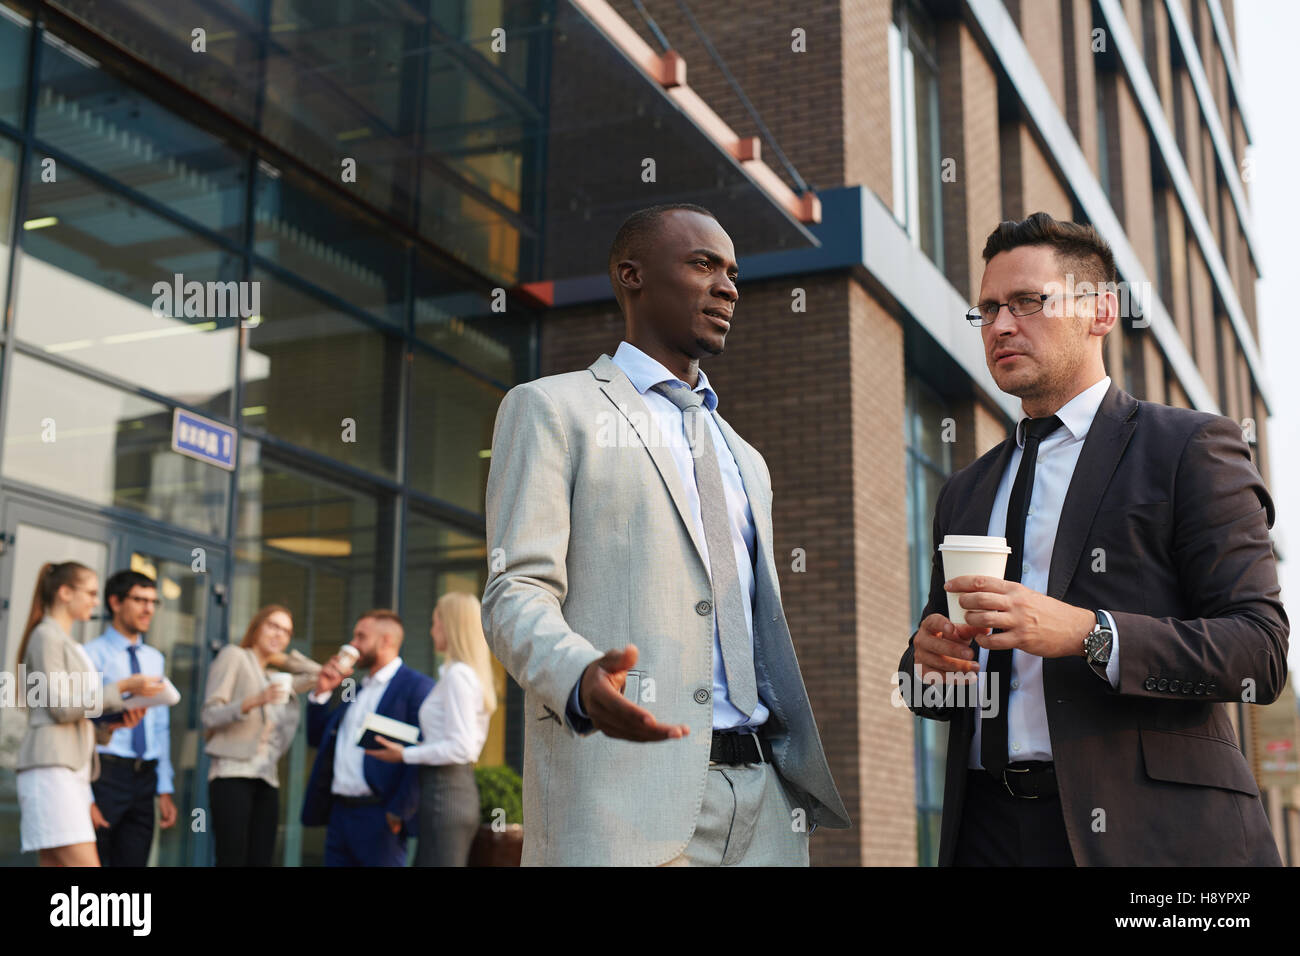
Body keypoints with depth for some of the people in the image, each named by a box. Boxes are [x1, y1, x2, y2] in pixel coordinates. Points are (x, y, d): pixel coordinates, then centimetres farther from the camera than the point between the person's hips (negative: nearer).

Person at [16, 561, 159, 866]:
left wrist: (113, 724, 7)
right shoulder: (46, 636, -3)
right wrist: (123, 688, -11)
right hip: (52, 768, -9)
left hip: (73, 769, 9)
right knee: (85, 864, -17)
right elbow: (60, 707, -12)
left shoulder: (70, 644, 25)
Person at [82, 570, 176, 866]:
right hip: (105, 773, -6)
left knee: (133, 861, 5)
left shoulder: (155, 660, 16)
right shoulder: (93, 655, -4)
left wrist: (165, 790, 13)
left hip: (144, 778, 6)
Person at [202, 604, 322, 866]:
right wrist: (252, 702, -20)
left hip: (267, 780, 7)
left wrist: (281, 658, 20)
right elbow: (209, 715, -5)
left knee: (260, 861, -2)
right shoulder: (234, 656, 3)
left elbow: (317, 673, 29)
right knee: (232, 860, -15)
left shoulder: (274, 678, 23)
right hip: (233, 774, -7)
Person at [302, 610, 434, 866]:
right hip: (340, 813, 8)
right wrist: (321, 692, 10)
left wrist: (398, 813, -19)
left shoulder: (416, 686, -7)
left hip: (378, 817, -8)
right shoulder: (356, 692, 21)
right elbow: (318, 738, 23)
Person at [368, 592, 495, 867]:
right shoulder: (470, 673, 15)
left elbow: (461, 748, -20)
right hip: (462, 788, 10)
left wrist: (405, 755, -13)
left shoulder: (457, 674, -13)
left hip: (444, 792, -10)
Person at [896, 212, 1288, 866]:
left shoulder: (1192, 448, -1)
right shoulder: (964, 495, 17)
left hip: (1145, 832, -4)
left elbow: (1260, 652, -10)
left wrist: (1087, 634, -22)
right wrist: (927, 659, -3)